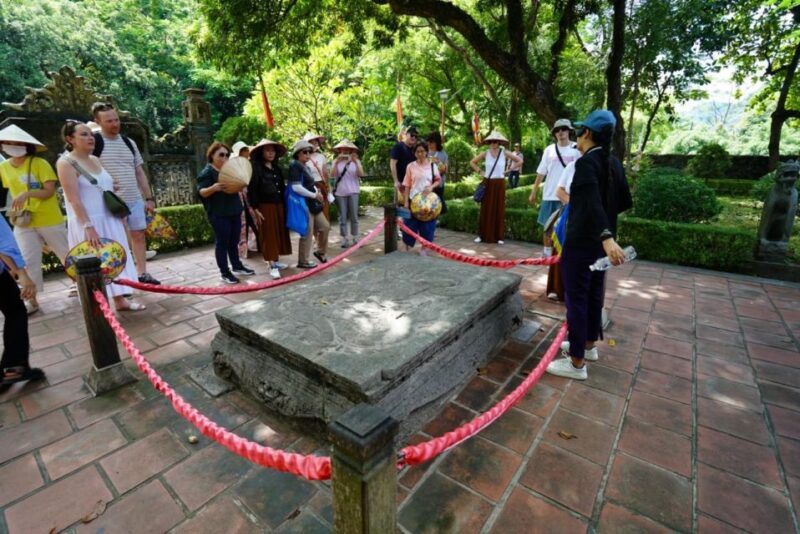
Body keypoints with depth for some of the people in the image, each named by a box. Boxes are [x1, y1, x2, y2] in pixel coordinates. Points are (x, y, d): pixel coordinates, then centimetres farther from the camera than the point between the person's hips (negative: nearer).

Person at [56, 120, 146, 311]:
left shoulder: (95, 160, 11)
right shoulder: (66, 163, -10)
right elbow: (74, 199, -18)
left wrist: (120, 216, 14)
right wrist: (88, 227, -24)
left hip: (109, 220, 7)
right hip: (88, 223, -7)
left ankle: (120, 299, 20)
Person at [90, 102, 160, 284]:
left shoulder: (129, 142, 11)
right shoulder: (93, 142, -5)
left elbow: (140, 172, 13)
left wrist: (149, 198, 9)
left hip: (135, 199, 5)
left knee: (138, 235, 7)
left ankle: (142, 273, 15)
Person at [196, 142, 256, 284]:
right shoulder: (207, 172, -7)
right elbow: (202, 192, -14)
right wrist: (214, 188, -33)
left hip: (234, 211, 7)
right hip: (219, 214, -7)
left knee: (234, 242, 15)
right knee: (222, 242, -1)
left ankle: (237, 266, 28)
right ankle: (224, 272, 6)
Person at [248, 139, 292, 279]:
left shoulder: (277, 168, 14)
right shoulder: (256, 168, -7)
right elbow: (252, 189, -11)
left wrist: (284, 205, 11)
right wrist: (255, 209, -15)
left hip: (279, 205, 7)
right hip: (265, 206, -7)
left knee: (279, 233, 10)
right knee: (269, 235, -3)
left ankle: (276, 261, 22)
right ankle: (272, 266, 0)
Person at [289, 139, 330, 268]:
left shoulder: (305, 166, 14)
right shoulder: (294, 165, -13)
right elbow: (296, 187, -22)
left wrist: (317, 191, 1)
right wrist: (314, 195, -15)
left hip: (312, 203, 9)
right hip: (304, 204, -9)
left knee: (325, 226, 14)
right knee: (307, 233, -2)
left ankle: (321, 252, 31)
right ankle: (302, 261, 12)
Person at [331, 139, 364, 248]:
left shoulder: (356, 161, 5)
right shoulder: (336, 161, 6)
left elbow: (361, 174, -8)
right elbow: (333, 174, -7)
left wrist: (355, 162, -18)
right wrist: (337, 162, -17)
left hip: (353, 191, 0)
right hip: (340, 192, 0)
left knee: (354, 216, 1)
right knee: (342, 217, 3)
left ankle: (354, 238, 9)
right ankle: (344, 239, 7)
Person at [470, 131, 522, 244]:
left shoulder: (504, 153, -2)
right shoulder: (485, 153, 0)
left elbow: (520, 161, 4)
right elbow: (472, 162, 10)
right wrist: (480, 172, 2)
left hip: (500, 184, 0)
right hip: (488, 183, 0)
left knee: (499, 209, 2)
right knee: (486, 209, 2)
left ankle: (499, 236, 7)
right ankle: (482, 235, 8)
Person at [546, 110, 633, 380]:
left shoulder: (586, 162, -17)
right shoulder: (614, 163, 8)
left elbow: (593, 202, -33)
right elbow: (625, 202, 14)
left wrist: (607, 237, -44)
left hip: (582, 241, -9)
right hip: (600, 241, 9)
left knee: (576, 298, -2)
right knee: (593, 293, 18)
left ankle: (577, 363, 7)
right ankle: (588, 345, 35)